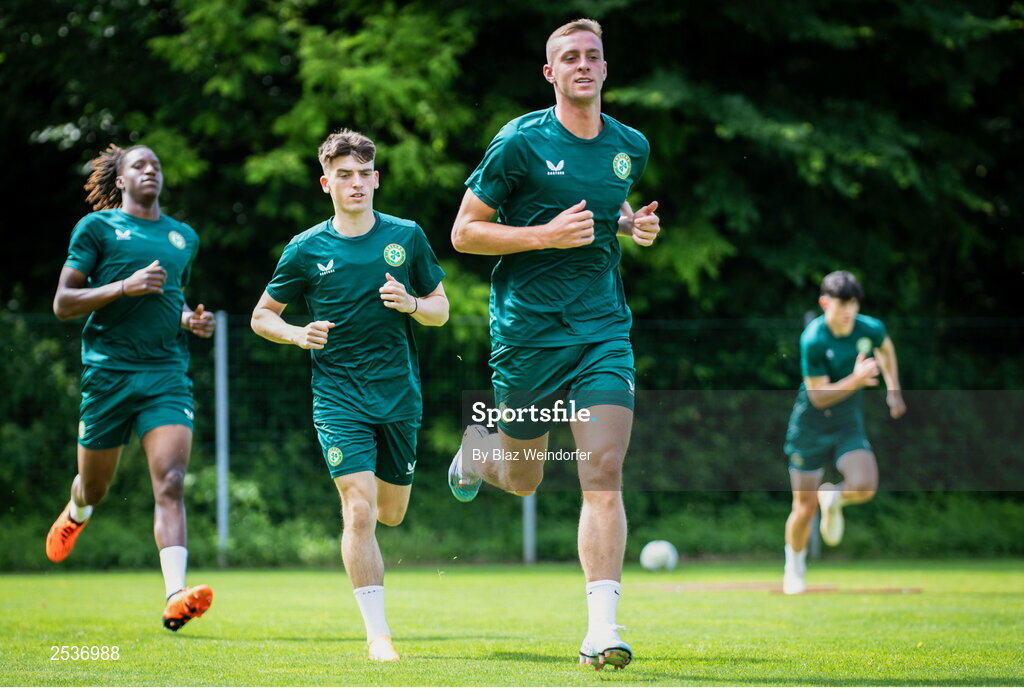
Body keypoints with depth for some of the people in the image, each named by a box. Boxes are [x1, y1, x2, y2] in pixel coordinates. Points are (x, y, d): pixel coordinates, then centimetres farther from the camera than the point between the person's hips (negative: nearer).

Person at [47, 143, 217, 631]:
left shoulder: (184, 238, 17)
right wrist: (125, 286, -15)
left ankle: (175, 598, -28)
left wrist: (191, 320, 10)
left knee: (171, 483, -17)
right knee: (95, 486, 13)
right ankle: (76, 513, 51)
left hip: (167, 375, 2)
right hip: (108, 372, -2)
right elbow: (62, 304, -2)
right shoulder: (97, 226, 3)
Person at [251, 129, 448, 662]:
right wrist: (298, 334, -11)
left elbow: (441, 310, 11)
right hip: (338, 395, -2)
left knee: (392, 512, 12)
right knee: (359, 510, -15)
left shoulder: (406, 237, 3)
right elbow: (262, 316, 10)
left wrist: (411, 304, -11)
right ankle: (377, 634, -11)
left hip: (399, 393, 2)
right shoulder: (306, 249, -1)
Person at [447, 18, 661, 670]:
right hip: (526, 330, -2)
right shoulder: (520, 142, -7)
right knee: (524, 481, 11)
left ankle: (603, 627, -15)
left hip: (603, 329, 2)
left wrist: (633, 224, 6)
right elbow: (464, 232, -5)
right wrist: (548, 234, -17)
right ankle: (479, 447, 48)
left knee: (604, 474, -13)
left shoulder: (630, 146, 8)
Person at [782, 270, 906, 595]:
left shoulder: (871, 329, -9)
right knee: (805, 509, 3)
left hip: (849, 425, 3)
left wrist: (894, 391, 13)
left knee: (864, 486, -24)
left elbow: (886, 348, 18)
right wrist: (855, 381, -35)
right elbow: (818, 396, -22)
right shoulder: (813, 339, -22)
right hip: (810, 427, -3)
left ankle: (833, 499, 12)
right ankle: (794, 570, 30)